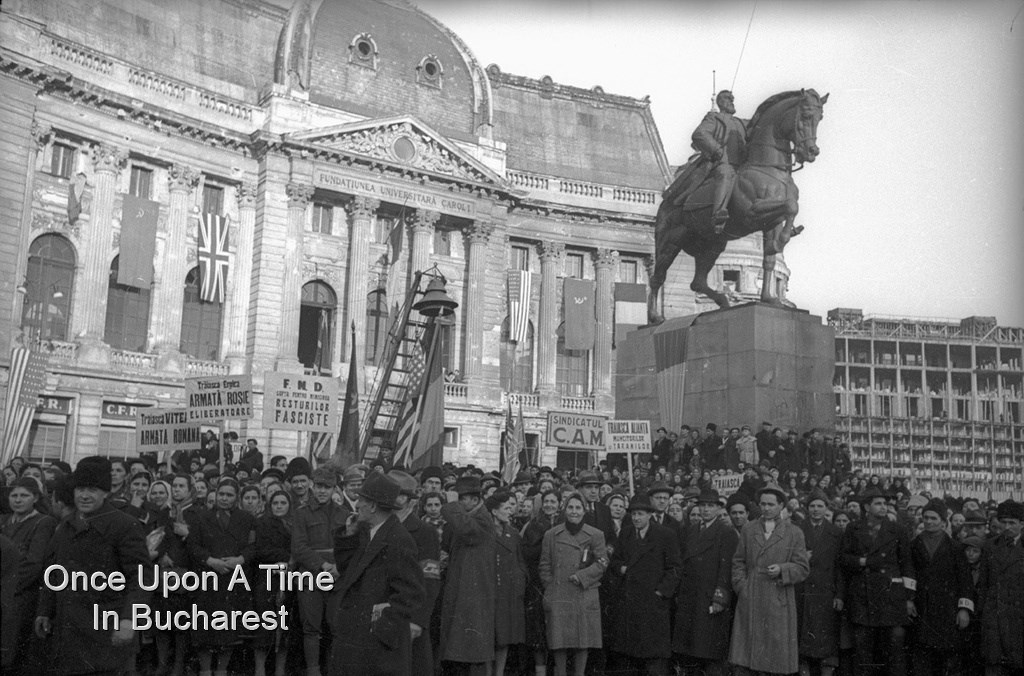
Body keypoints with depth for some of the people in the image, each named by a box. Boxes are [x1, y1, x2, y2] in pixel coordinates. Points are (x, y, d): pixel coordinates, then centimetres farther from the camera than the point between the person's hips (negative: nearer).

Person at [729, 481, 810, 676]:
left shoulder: (794, 533, 4)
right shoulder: (748, 530, 11)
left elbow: (802, 568, 3)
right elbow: (738, 562, 13)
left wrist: (782, 570, -14)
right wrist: (741, 586, 0)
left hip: (779, 602, -2)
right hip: (749, 601, 2)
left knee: (777, 650, 2)